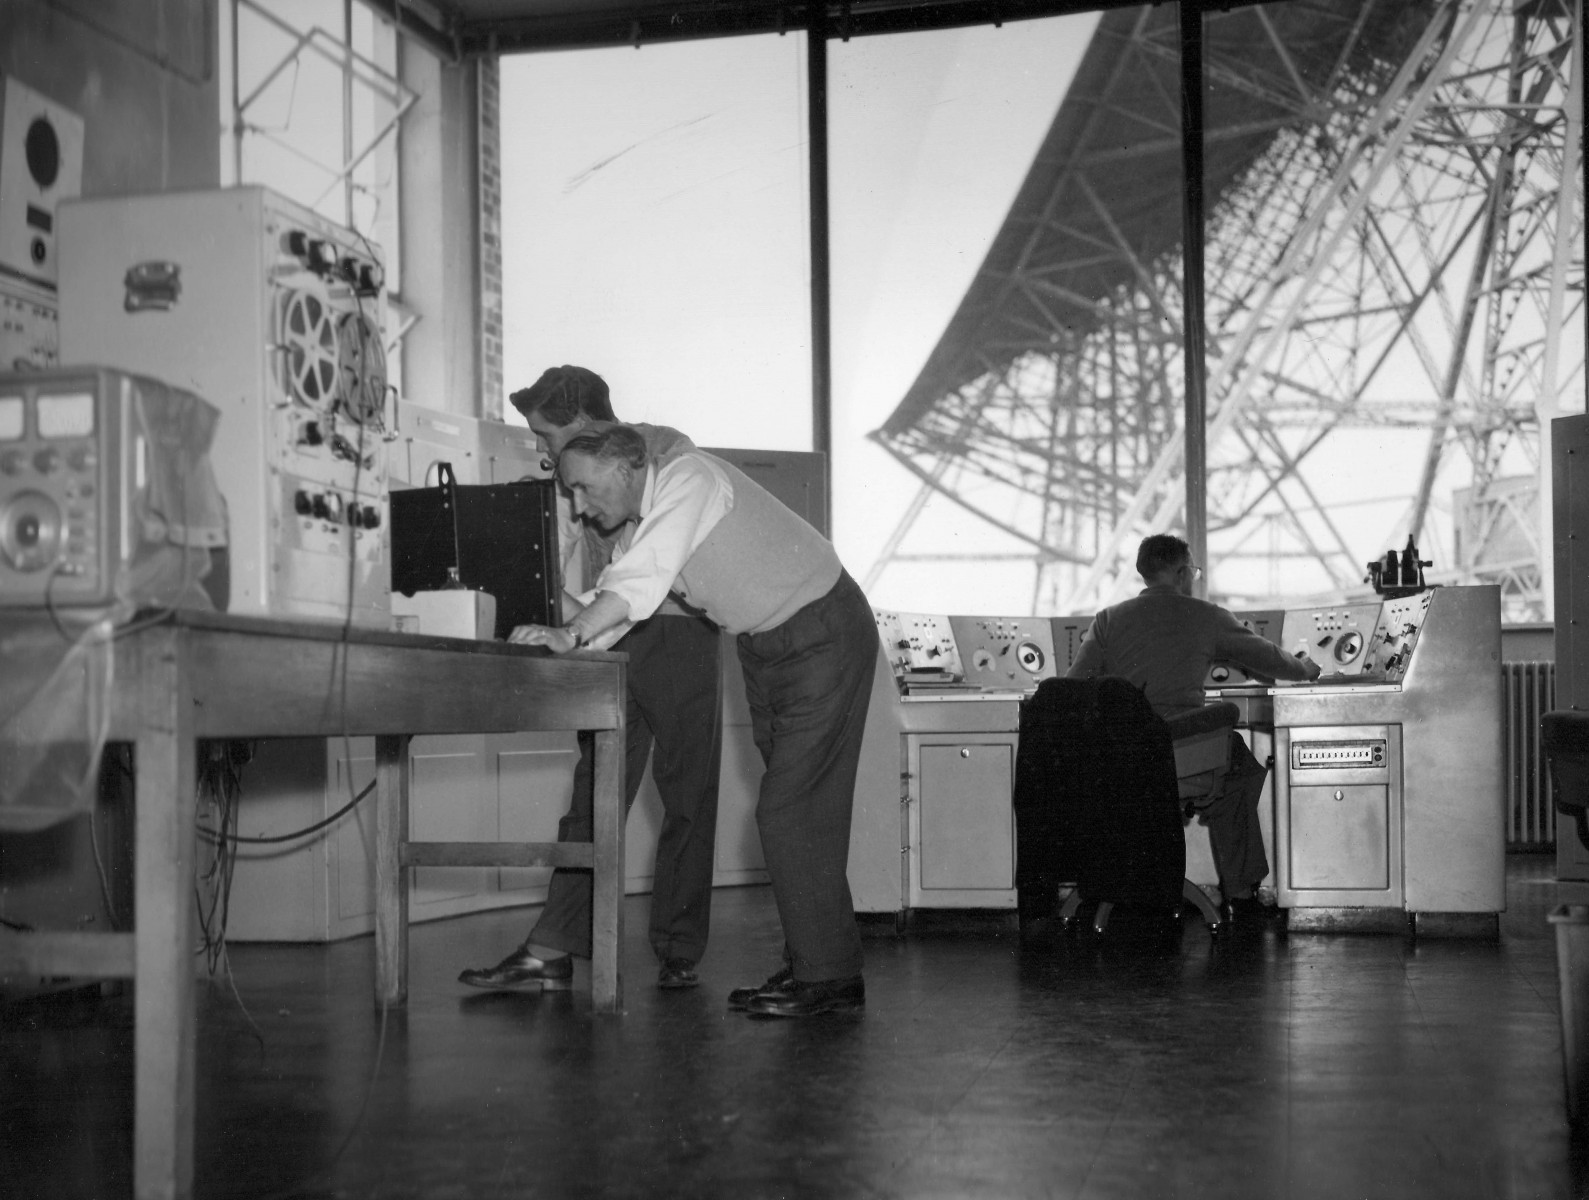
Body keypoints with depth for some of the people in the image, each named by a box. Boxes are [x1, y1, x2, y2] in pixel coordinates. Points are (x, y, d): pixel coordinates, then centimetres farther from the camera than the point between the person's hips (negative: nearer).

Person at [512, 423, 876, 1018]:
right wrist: (556, 642, -14)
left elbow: (643, 578, -35)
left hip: (824, 633, -9)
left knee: (791, 807, -12)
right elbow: (614, 595, 0)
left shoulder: (690, 478, -24)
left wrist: (571, 634, -40)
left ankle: (826, 976, -7)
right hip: (763, 645, 9)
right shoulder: (639, 523, 2)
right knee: (795, 806, 10)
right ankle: (813, 966, 17)